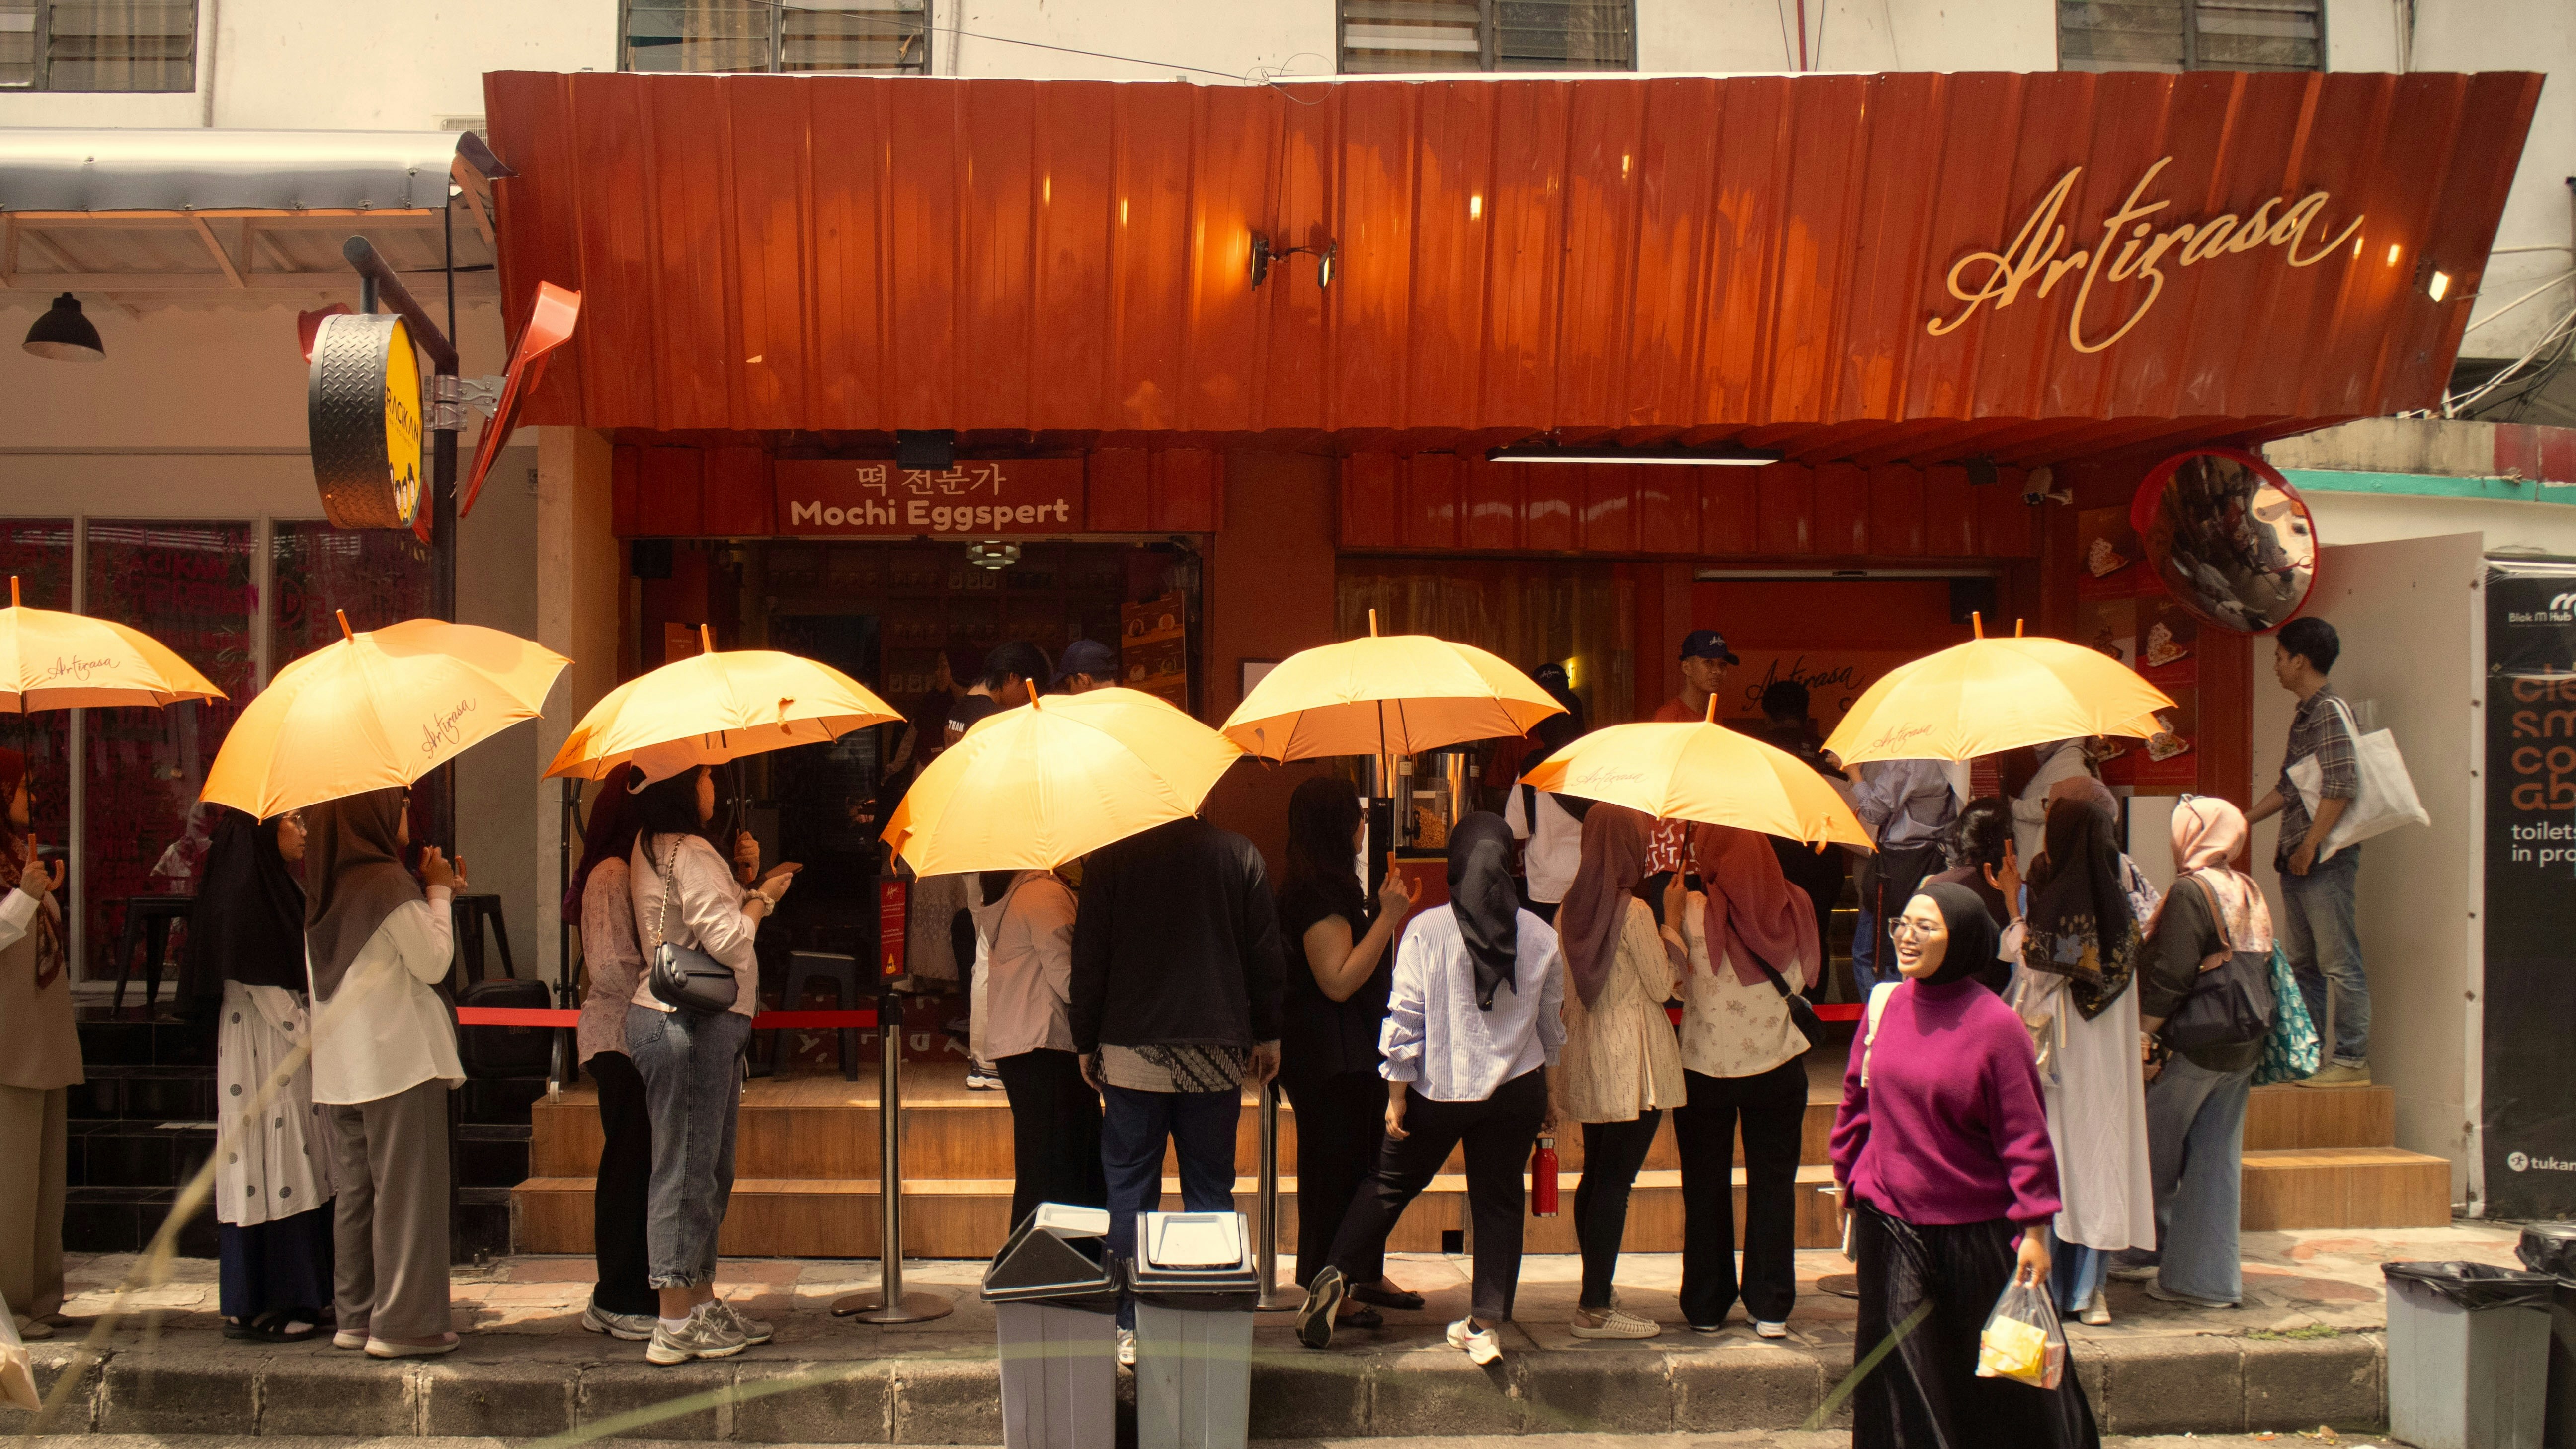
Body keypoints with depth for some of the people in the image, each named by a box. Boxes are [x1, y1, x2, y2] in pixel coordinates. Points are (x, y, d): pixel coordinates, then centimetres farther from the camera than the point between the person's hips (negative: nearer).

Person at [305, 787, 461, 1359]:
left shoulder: (326, 890, 10)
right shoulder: (388, 882, -13)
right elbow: (433, 962, -10)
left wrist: (433, 893, 17)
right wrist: (438, 894, 2)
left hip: (338, 1069, 8)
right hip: (398, 1060, -8)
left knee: (353, 1192, 12)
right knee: (405, 1190, -3)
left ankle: (356, 1314, 18)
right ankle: (403, 1323, -1)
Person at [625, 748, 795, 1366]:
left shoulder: (649, 850, 16)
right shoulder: (690, 854, -14)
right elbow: (727, 939, -19)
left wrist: (743, 889, 14)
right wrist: (761, 897, -4)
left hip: (668, 1015, 10)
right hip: (691, 1025, -10)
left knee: (709, 1169, 15)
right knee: (686, 1169, -6)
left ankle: (701, 1305, 23)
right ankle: (675, 1325, -2)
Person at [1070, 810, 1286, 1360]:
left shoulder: (1109, 857, -4)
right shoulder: (1239, 854, 0)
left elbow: (1088, 960, -2)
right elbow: (1267, 956, 4)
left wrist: (1086, 1044, 8)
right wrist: (1267, 1035, 14)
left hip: (1130, 1052, -1)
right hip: (1216, 1054, 1)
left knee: (1129, 1190, 7)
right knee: (1211, 1191, 9)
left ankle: (1129, 1327, 8)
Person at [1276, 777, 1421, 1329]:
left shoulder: (1333, 885, 14)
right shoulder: (1317, 892, -19)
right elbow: (1338, 981, -25)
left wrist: (1392, 914, 21)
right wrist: (1388, 917, -24)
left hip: (1354, 1052, 11)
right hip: (1329, 1055, -11)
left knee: (1363, 1160, 17)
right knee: (1335, 1166, -3)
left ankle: (1365, 1275, 28)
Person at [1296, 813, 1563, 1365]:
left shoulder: (1426, 931, -11)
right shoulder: (1541, 936, -1)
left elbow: (1406, 1018, -11)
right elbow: (1552, 1024, 8)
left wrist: (1397, 1095, -3)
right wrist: (1547, 1096, 19)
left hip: (1439, 1088, -2)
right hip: (1515, 1090, 2)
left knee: (1390, 1185, 14)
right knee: (1499, 1202, 11)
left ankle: (1336, 1272, 0)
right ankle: (1485, 1326, 12)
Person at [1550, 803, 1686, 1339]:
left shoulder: (1570, 910, 7)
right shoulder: (1634, 912, -14)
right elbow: (1663, 986, -6)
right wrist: (1672, 922, 1)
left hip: (1586, 1062, 8)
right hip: (1633, 1066, -7)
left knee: (1596, 1175, 15)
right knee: (1615, 1180, -5)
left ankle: (1595, 1292, 22)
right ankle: (1595, 1310, -4)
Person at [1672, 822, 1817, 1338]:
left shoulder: (1694, 911, -16)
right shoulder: (1795, 905, -5)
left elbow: (1675, 983, -8)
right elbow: (1802, 978, 5)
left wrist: (1668, 918, 1)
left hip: (1706, 1068, -2)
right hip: (1779, 1064, 2)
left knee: (1706, 1186, 12)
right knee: (1773, 1184, 11)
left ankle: (1706, 1306, 19)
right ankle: (1771, 1309, 12)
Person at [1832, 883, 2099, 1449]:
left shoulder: (1995, 1024, -13)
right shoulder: (1885, 1004, 0)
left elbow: (2026, 1133, -10)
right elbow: (1856, 1101, 12)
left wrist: (2034, 1229, -12)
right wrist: (1851, 1179, 15)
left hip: (1976, 1229, -3)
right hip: (1889, 1222, 4)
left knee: (1997, 1373, 11)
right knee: (1903, 1372, 6)